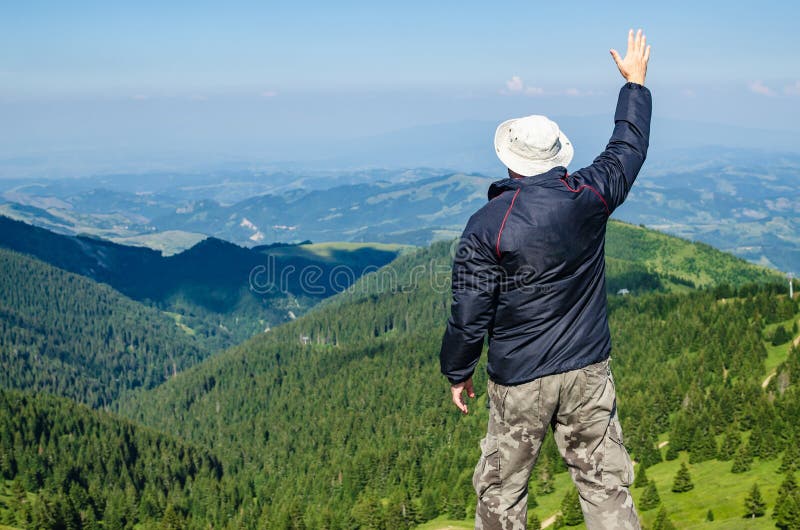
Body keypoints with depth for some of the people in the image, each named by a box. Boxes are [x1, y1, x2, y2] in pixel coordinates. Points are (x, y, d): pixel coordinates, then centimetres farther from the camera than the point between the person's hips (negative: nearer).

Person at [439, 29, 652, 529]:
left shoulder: (486, 226, -14)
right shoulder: (588, 198, -6)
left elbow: (469, 314, -11)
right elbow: (629, 146, 13)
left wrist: (458, 373, 5)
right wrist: (635, 81, 27)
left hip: (519, 381, -3)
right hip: (589, 372, 3)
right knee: (607, 484, 11)